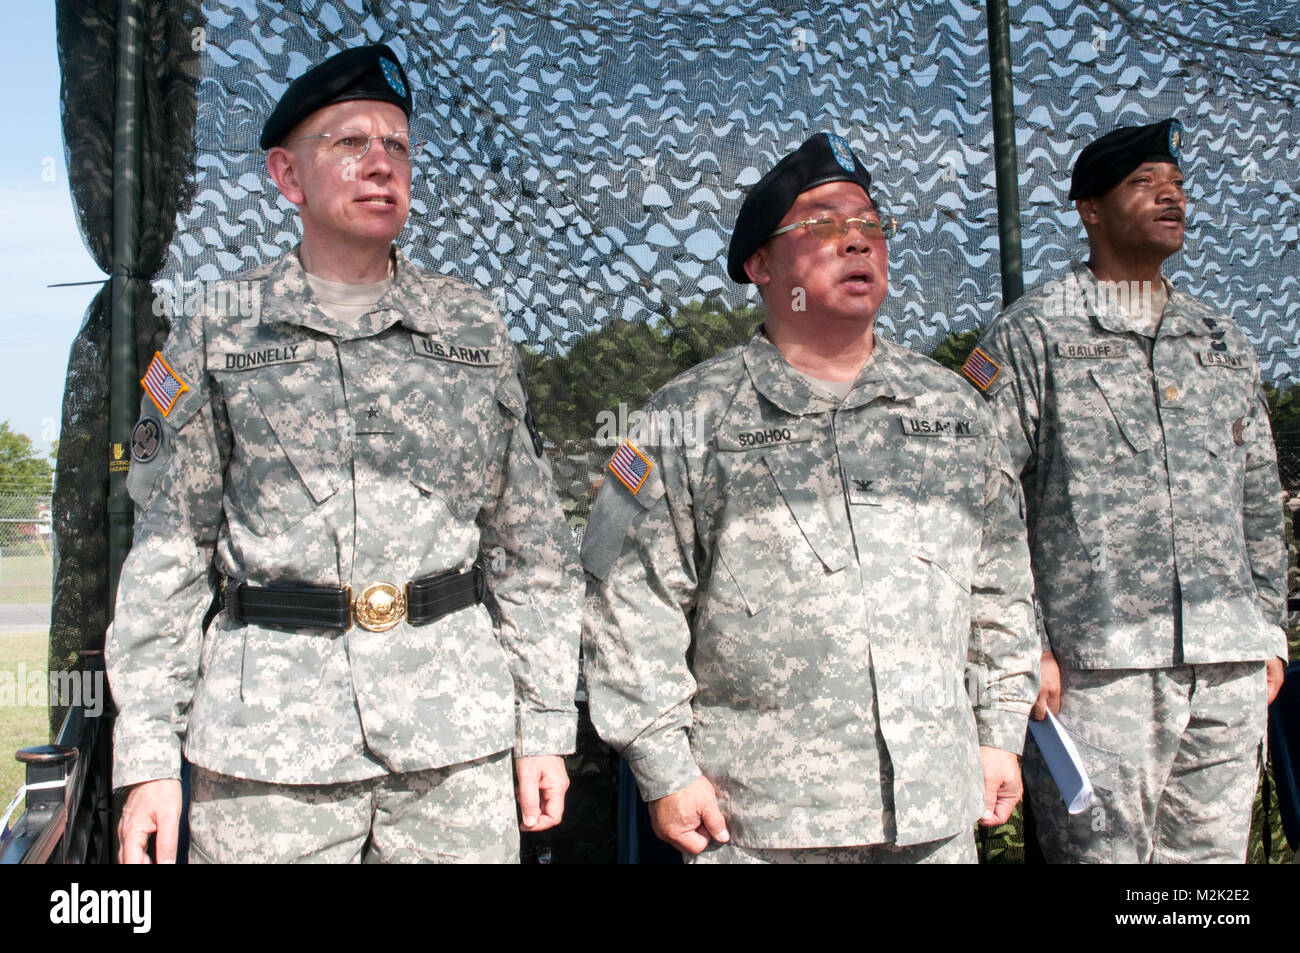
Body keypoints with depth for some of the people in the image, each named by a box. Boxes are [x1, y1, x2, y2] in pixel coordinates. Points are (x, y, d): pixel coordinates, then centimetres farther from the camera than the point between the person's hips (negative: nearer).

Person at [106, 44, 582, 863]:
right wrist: (147, 754, -1)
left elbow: (531, 542, 8)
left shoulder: (474, 330, 8)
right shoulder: (216, 333, 5)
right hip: (269, 739, -1)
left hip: (458, 734, 1)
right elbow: (169, 549, 5)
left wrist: (545, 725, 4)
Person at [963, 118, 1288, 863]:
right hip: (1100, 667, -5)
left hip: (1232, 669, 6)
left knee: (1214, 851, 11)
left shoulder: (1222, 340, 18)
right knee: (1103, 850, -3)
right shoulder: (1032, 335, 0)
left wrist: (1270, 631, 17)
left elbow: (1260, 499, 22)